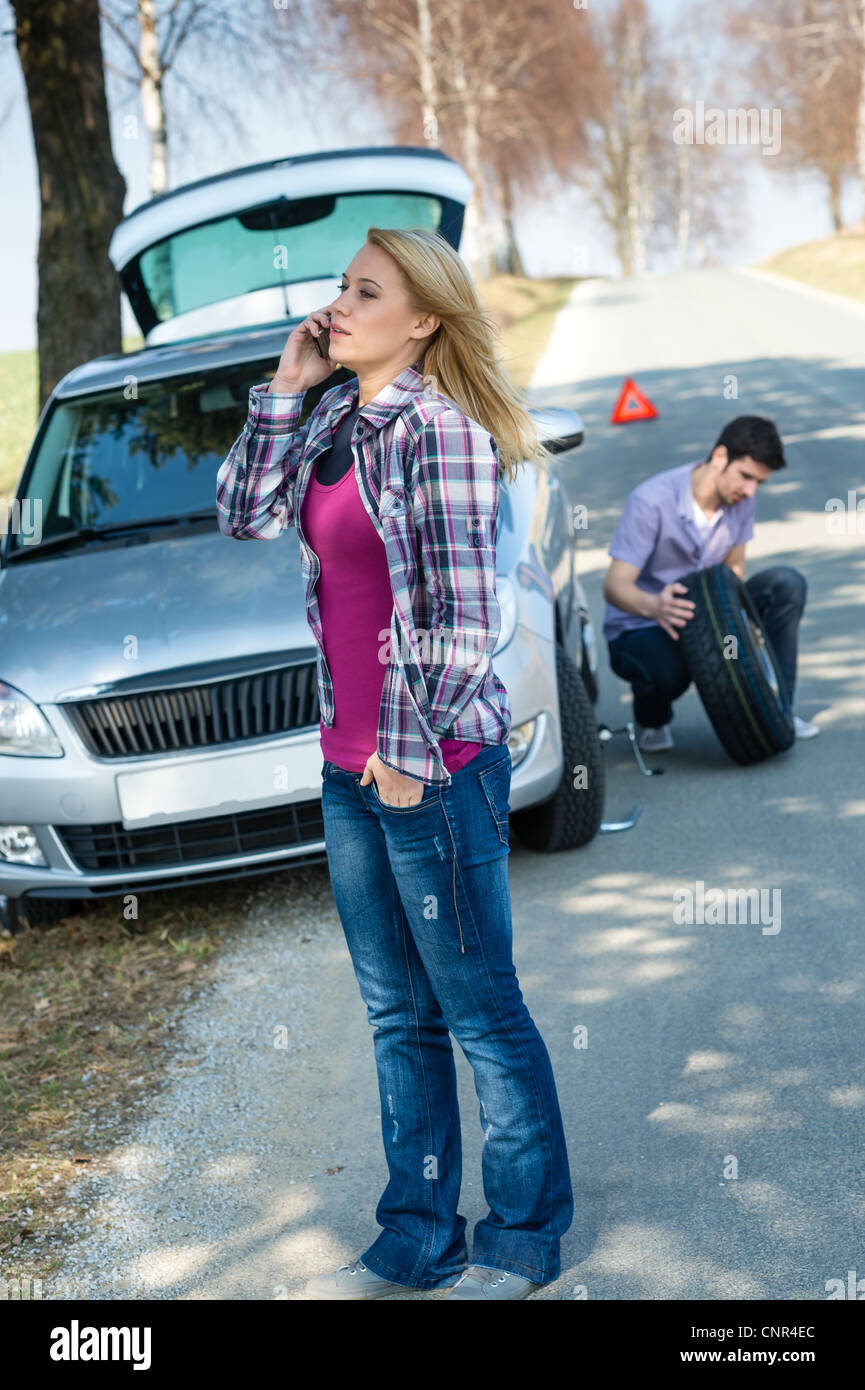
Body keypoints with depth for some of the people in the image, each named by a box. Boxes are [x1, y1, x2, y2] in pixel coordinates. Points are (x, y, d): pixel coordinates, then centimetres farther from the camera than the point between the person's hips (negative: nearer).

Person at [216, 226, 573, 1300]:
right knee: (397, 1018, 16)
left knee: (480, 1013, 5)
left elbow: (462, 616, -17)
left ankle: (523, 1241, 22)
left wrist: (408, 753, -14)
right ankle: (416, 1242, 28)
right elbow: (246, 517, 9)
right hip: (350, 765, 8)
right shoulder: (337, 419, 9)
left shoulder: (437, 429, -15)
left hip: (434, 767, -8)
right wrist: (283, 389, 2)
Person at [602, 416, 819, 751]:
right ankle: (652, 719, -1)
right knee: (669, 669, -40)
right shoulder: (652, 500, -23)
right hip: (639, 629, -6)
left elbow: (734, 569, 6)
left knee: (786, 583, -15)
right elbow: (614, 586, -27)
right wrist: (654, 606, -50)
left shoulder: (740, 499, -5)